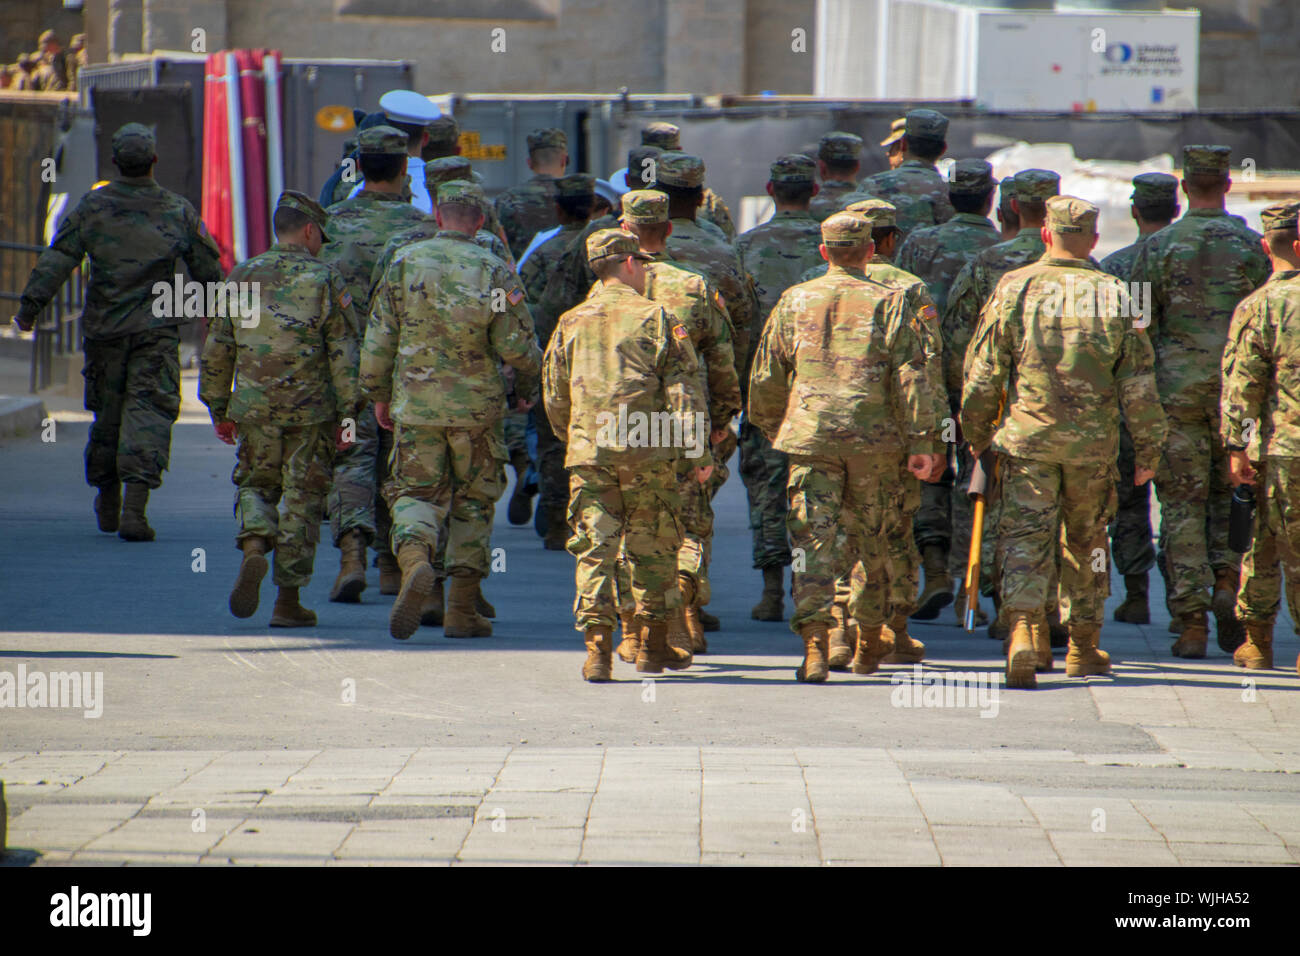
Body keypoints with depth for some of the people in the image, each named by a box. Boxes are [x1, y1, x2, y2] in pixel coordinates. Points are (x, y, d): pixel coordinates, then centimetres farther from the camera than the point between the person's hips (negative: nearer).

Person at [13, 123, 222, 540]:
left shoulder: (92, 207, -3)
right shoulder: (178, 211, -1)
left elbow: (57, 259, -7)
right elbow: (208, 268, 7)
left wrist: (30, 303, -3)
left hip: (104, 328, 1)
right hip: (157, 329, -1)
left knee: (106, 412, 15)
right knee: (148, 411, -4)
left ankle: (107, 503, 28)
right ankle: (135, 508, -18)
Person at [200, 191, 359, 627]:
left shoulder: (242, 277, 6)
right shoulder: (325, 279, -3)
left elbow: (216, 349, 9)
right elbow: (345, 351, -7)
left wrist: (219, 410, 16)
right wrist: (347, 414, -3)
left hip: (254, 408, 2)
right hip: (310, 410, -2)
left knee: (255, 486, 18)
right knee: (302, 499, 6)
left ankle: (254, 549, -13)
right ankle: (288, 599, 7)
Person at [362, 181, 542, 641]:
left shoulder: (404, 264, -2)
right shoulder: (494, 272, -6)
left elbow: (378, 339, 1)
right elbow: (516, 345, -8)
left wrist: (378, 395, 13)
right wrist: (528, 387, 11)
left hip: (415, 402, 0)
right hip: (477, 405, 0)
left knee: (415, 493, 8)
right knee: (472, 500, 12)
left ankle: (414, 561, -24)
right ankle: (462, 610, 10)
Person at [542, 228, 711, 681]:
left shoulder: (571, 324, 9)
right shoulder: (655, 318, -1)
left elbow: (554, 397, 16)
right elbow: (683, 388, -6)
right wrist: (699, 449, -5)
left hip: (588, 454, 2)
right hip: (648, 454, -2)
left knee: (594, 550, 1)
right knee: (653, 549, 12)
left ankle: (597, 649, -11)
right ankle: (653, 646, 20)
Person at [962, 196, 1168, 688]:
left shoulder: (1013, 289, -4)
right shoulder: (1115, 296, -1)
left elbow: (982, 372, -1)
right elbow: (1138, 384, 0)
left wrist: (976, 434, 12)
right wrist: (1149, 449, 8)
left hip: (1026, 437, -1)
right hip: (1094, 443, 2)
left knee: (1024, 537, -2)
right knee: (1086, 541, 16)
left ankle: (1024, 626, -25)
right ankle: (1083, 647, 25)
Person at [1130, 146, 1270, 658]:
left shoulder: (1159, 247, -2)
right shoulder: (1251, 245, 0)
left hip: (1178, 390, -1)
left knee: (1182, 505, 2)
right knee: (1230, 495, 17)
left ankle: (1192, 624, -2)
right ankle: (1227, 582, -5)